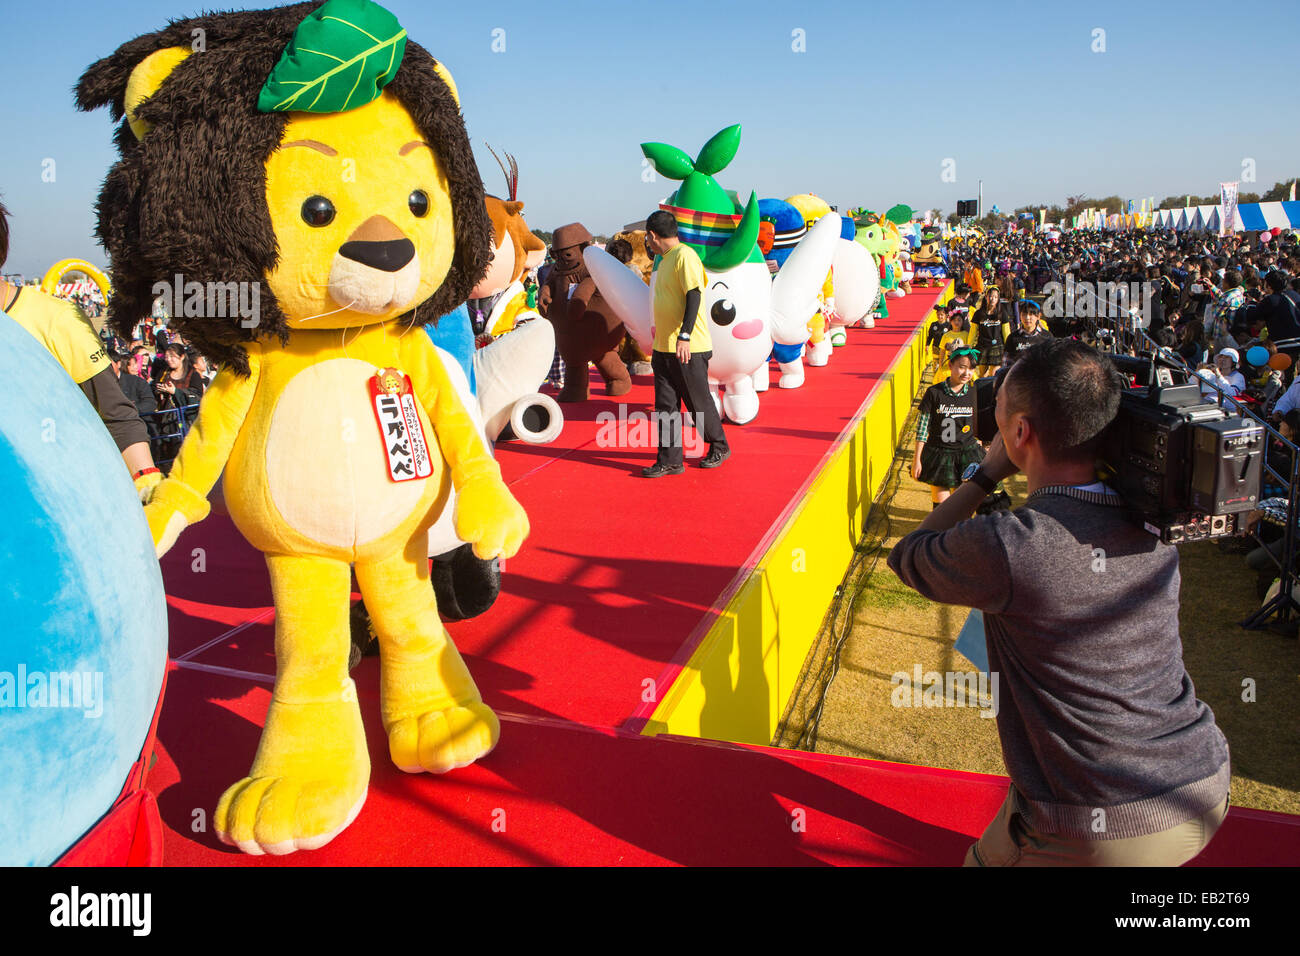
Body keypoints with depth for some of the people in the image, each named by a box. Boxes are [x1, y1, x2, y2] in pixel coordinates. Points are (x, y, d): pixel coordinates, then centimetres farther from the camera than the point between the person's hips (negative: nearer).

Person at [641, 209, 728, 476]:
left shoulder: (685, 256, -13)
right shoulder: (666, 260, 16)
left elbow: (694, 296, -21)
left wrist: (684, 336, -27)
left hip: (689, 348, -9)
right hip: (664, 348, 9)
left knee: (699, 403, 4)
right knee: (665, 405, 5)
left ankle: (719, 447, 23)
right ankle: (670, 460, 9)